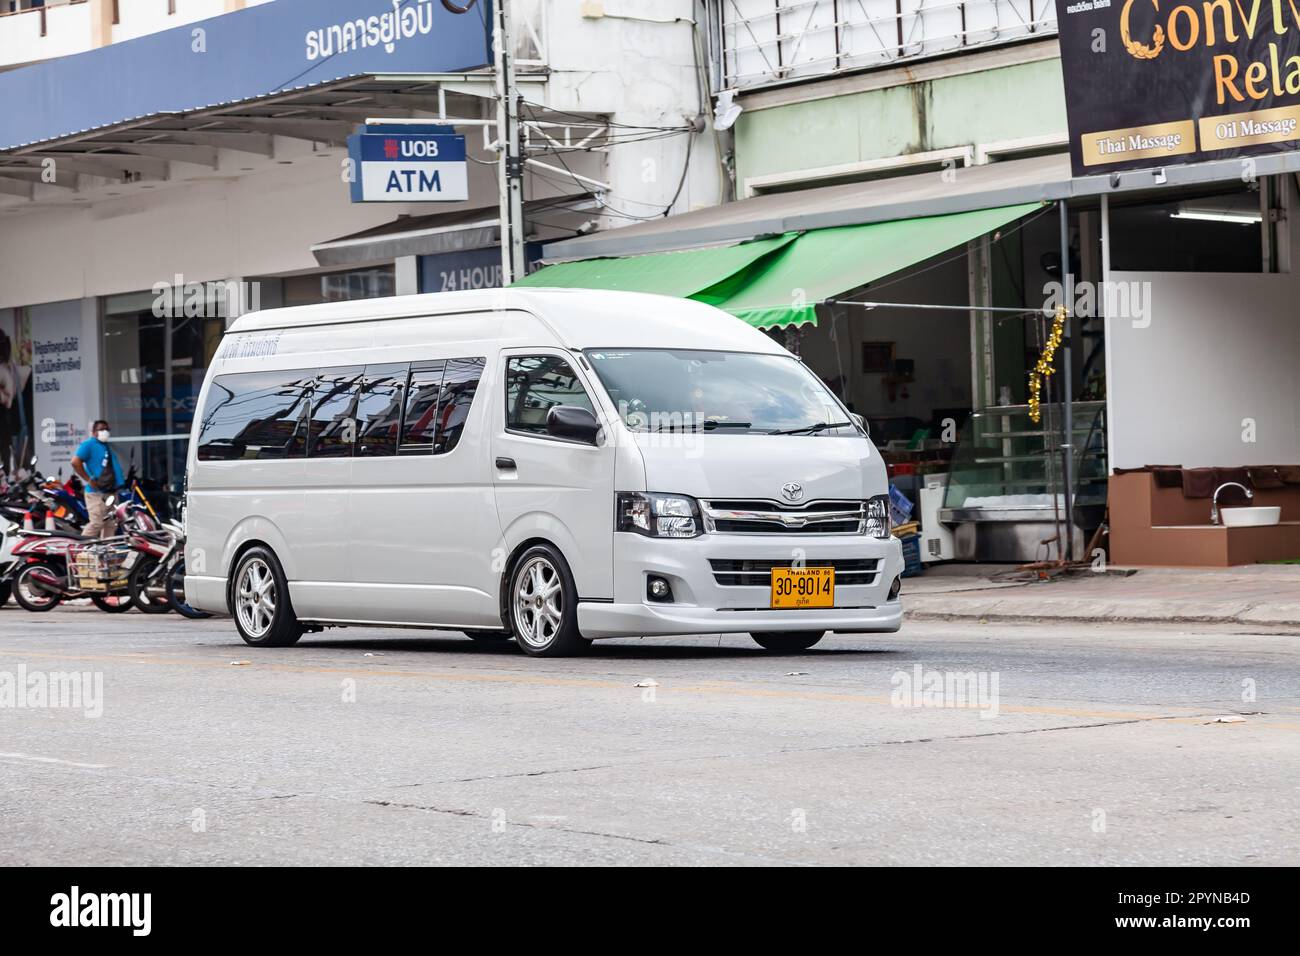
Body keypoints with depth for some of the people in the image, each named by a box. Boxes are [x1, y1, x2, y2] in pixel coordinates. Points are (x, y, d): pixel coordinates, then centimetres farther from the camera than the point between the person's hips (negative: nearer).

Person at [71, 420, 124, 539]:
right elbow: (75, 462, -18)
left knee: (111, 524, 9)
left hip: (111, 492, 9)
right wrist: (89, 480, -17)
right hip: (97, 492, -9)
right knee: (97, 523, -16)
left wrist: (120, 483, 13)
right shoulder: (89, 444, -6)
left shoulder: (107, 447, 21)